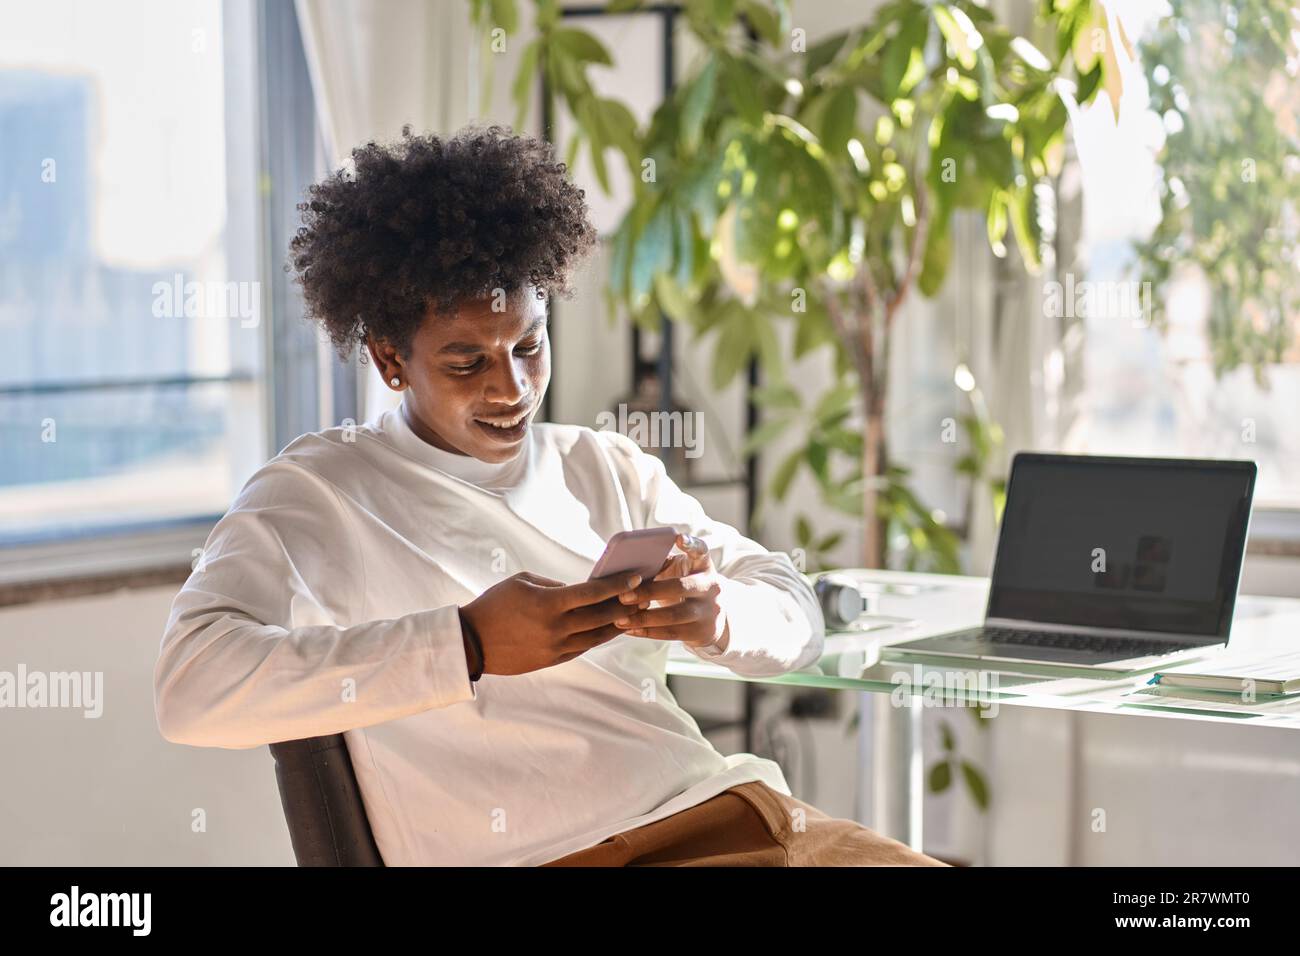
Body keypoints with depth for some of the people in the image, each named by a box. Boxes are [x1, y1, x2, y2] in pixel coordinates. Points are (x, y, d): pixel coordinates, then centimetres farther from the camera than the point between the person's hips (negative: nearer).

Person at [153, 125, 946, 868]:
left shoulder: (611, 469, 20)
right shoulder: (315, 494, 4)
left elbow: (797, 619, 17)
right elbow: (192, 686, -13)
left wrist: (716, 616, -8)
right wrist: (470, 646, -19)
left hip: (721, 810, 4)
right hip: (537, 853, -4)